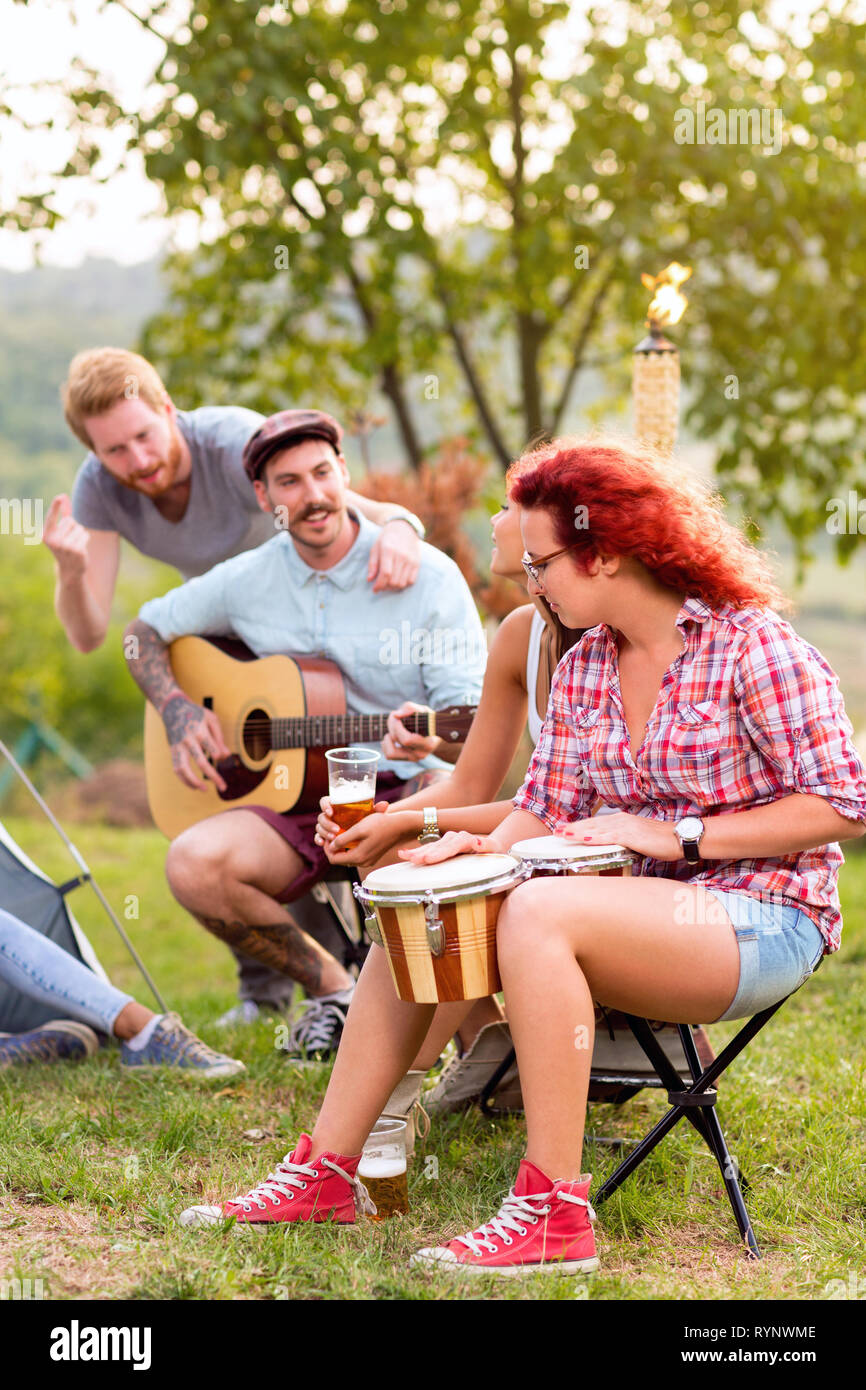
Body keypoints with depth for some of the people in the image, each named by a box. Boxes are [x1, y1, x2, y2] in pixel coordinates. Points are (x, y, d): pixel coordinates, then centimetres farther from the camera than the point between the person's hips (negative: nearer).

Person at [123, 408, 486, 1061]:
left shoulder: (426, 576, -5)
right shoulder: (248, 580, 6)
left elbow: (471, 719, -10)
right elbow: (146, 630, 20)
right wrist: (177, 708, 0)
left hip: (405, 792, -3)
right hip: (297, 797, 3)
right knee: (193, 863, -26)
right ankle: (331, 984, 0)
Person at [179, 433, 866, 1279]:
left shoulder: (751, 646, -12)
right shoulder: (582, 670, 9)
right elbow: (544, 810, 11)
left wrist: (675, 836, -19)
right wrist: (482, 849, -12)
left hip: (766, 919, -8)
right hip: (654, 912, 8)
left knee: (538, 911, -33)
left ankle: (553, 1212, -29)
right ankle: (325, 1172, 1)